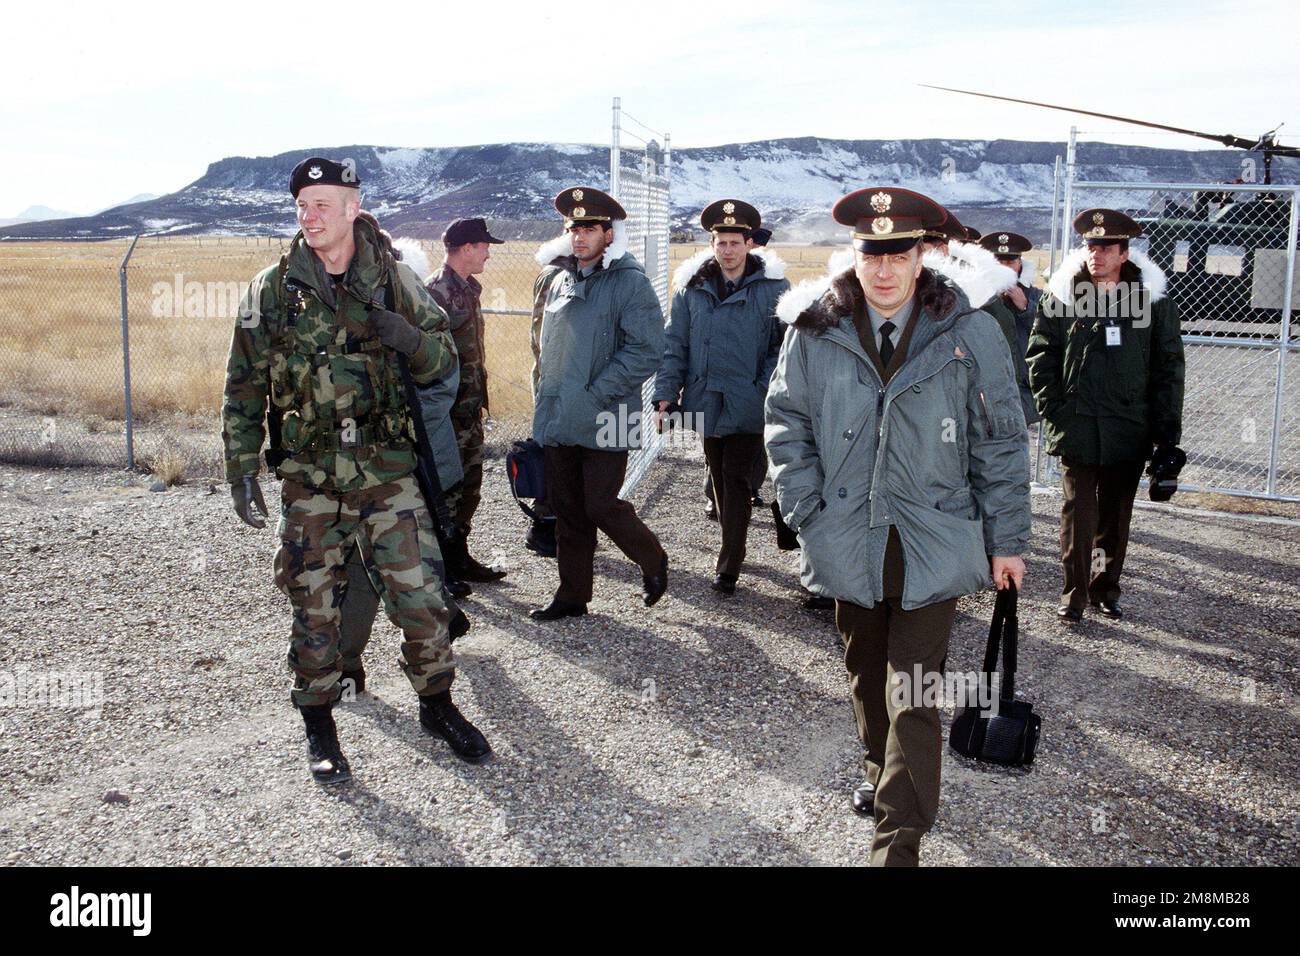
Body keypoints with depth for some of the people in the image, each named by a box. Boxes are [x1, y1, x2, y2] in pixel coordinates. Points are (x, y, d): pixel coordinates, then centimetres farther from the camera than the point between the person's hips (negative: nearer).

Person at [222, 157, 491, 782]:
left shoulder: (395, 279, 3)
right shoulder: (272, 290, 1)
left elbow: (444, 359, 7)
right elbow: (243, 388, 4)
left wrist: (405, 336, -15)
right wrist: (242, 472, -1)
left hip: (388, 467, 0)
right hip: (308, 475, 0)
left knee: (419, 590, -1)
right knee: (313, 603, 7)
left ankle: (437, 706, 20)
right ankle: (319, 725, 24)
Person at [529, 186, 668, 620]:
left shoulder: (630, 282, -9)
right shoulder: (561, 282, 14)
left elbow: (647, 351, -16)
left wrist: (595, 393, -18)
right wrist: (544, 404, 14)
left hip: (604, 422, -7)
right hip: (559, 422, 7)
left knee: (601, 507, -4)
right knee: (567, 509, 11)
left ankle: (653, 560, 24)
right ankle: (572, 595, 24)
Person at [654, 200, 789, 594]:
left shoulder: (772, 287, -4)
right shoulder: (691, 287, 4)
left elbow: (784, 346, -2)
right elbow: (675, 344, 5)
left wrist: (767, 389, -12)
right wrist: (666, 393, -2)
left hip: (748, 405, -4)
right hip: (705, 400, 4)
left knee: (737, 479, -5)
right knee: (720, 479, 16)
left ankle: (728, 568, 0)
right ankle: (733, 550, 33)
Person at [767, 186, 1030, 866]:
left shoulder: (967, 335, -4)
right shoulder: (816, 332, -1)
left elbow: (1001, 441, 1)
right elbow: (787, 424, 6)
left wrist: (1007, 539, 1)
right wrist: (807, 515, -3)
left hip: (933, 547, -2)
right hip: (849, 545, 3)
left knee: (913, 697, -6)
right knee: (867, 677, 20)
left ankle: (899, 845, 1)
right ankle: (883, 775, 45)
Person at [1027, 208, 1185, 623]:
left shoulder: (1153, 299, 3)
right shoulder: (1061, 296, 2)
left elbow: (1169, 367, 5)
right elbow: (1040, 356, 5)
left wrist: (1167, 428, 0)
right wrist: (1053, 411, -4)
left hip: (1130, 431, 1)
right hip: (1077, 429, -1)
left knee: (1116, 516, 11)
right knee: (1078, 513, 1)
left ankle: (1105, 590, 25)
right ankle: (1074, 594, 11)